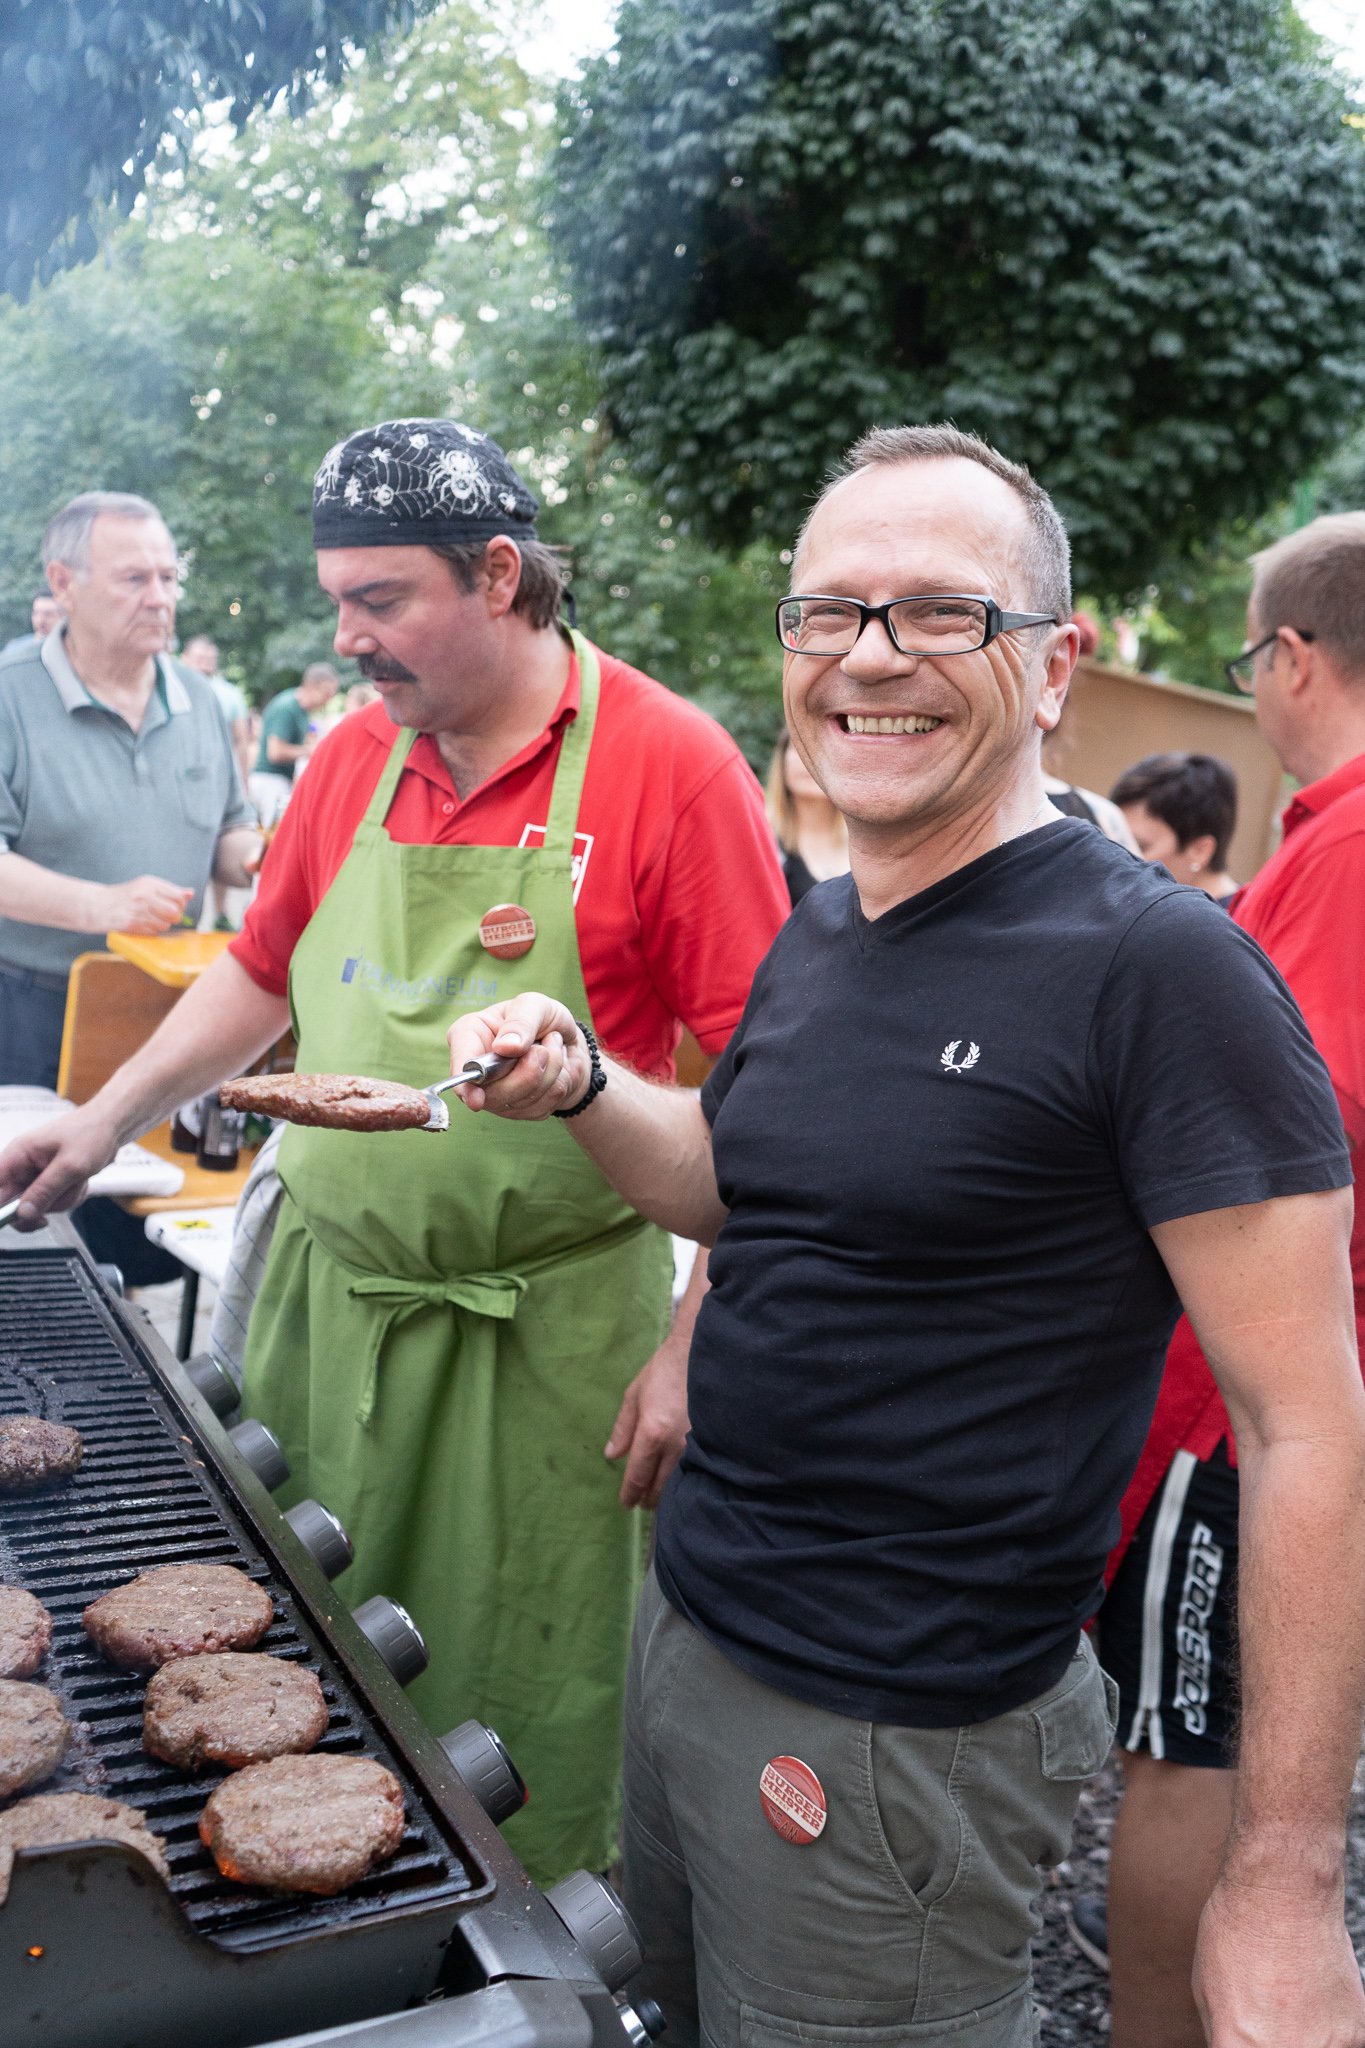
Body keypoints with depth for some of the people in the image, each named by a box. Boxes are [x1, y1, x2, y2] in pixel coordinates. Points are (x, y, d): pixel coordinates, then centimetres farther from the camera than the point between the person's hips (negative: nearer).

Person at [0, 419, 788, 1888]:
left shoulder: (669, 765, -12)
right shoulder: (354, 756, 7)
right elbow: (264, 971, 20)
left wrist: (698, 1344, -15)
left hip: (544, 1333, -5)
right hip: (328, 1297, 6)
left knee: (523, 1704, 7)